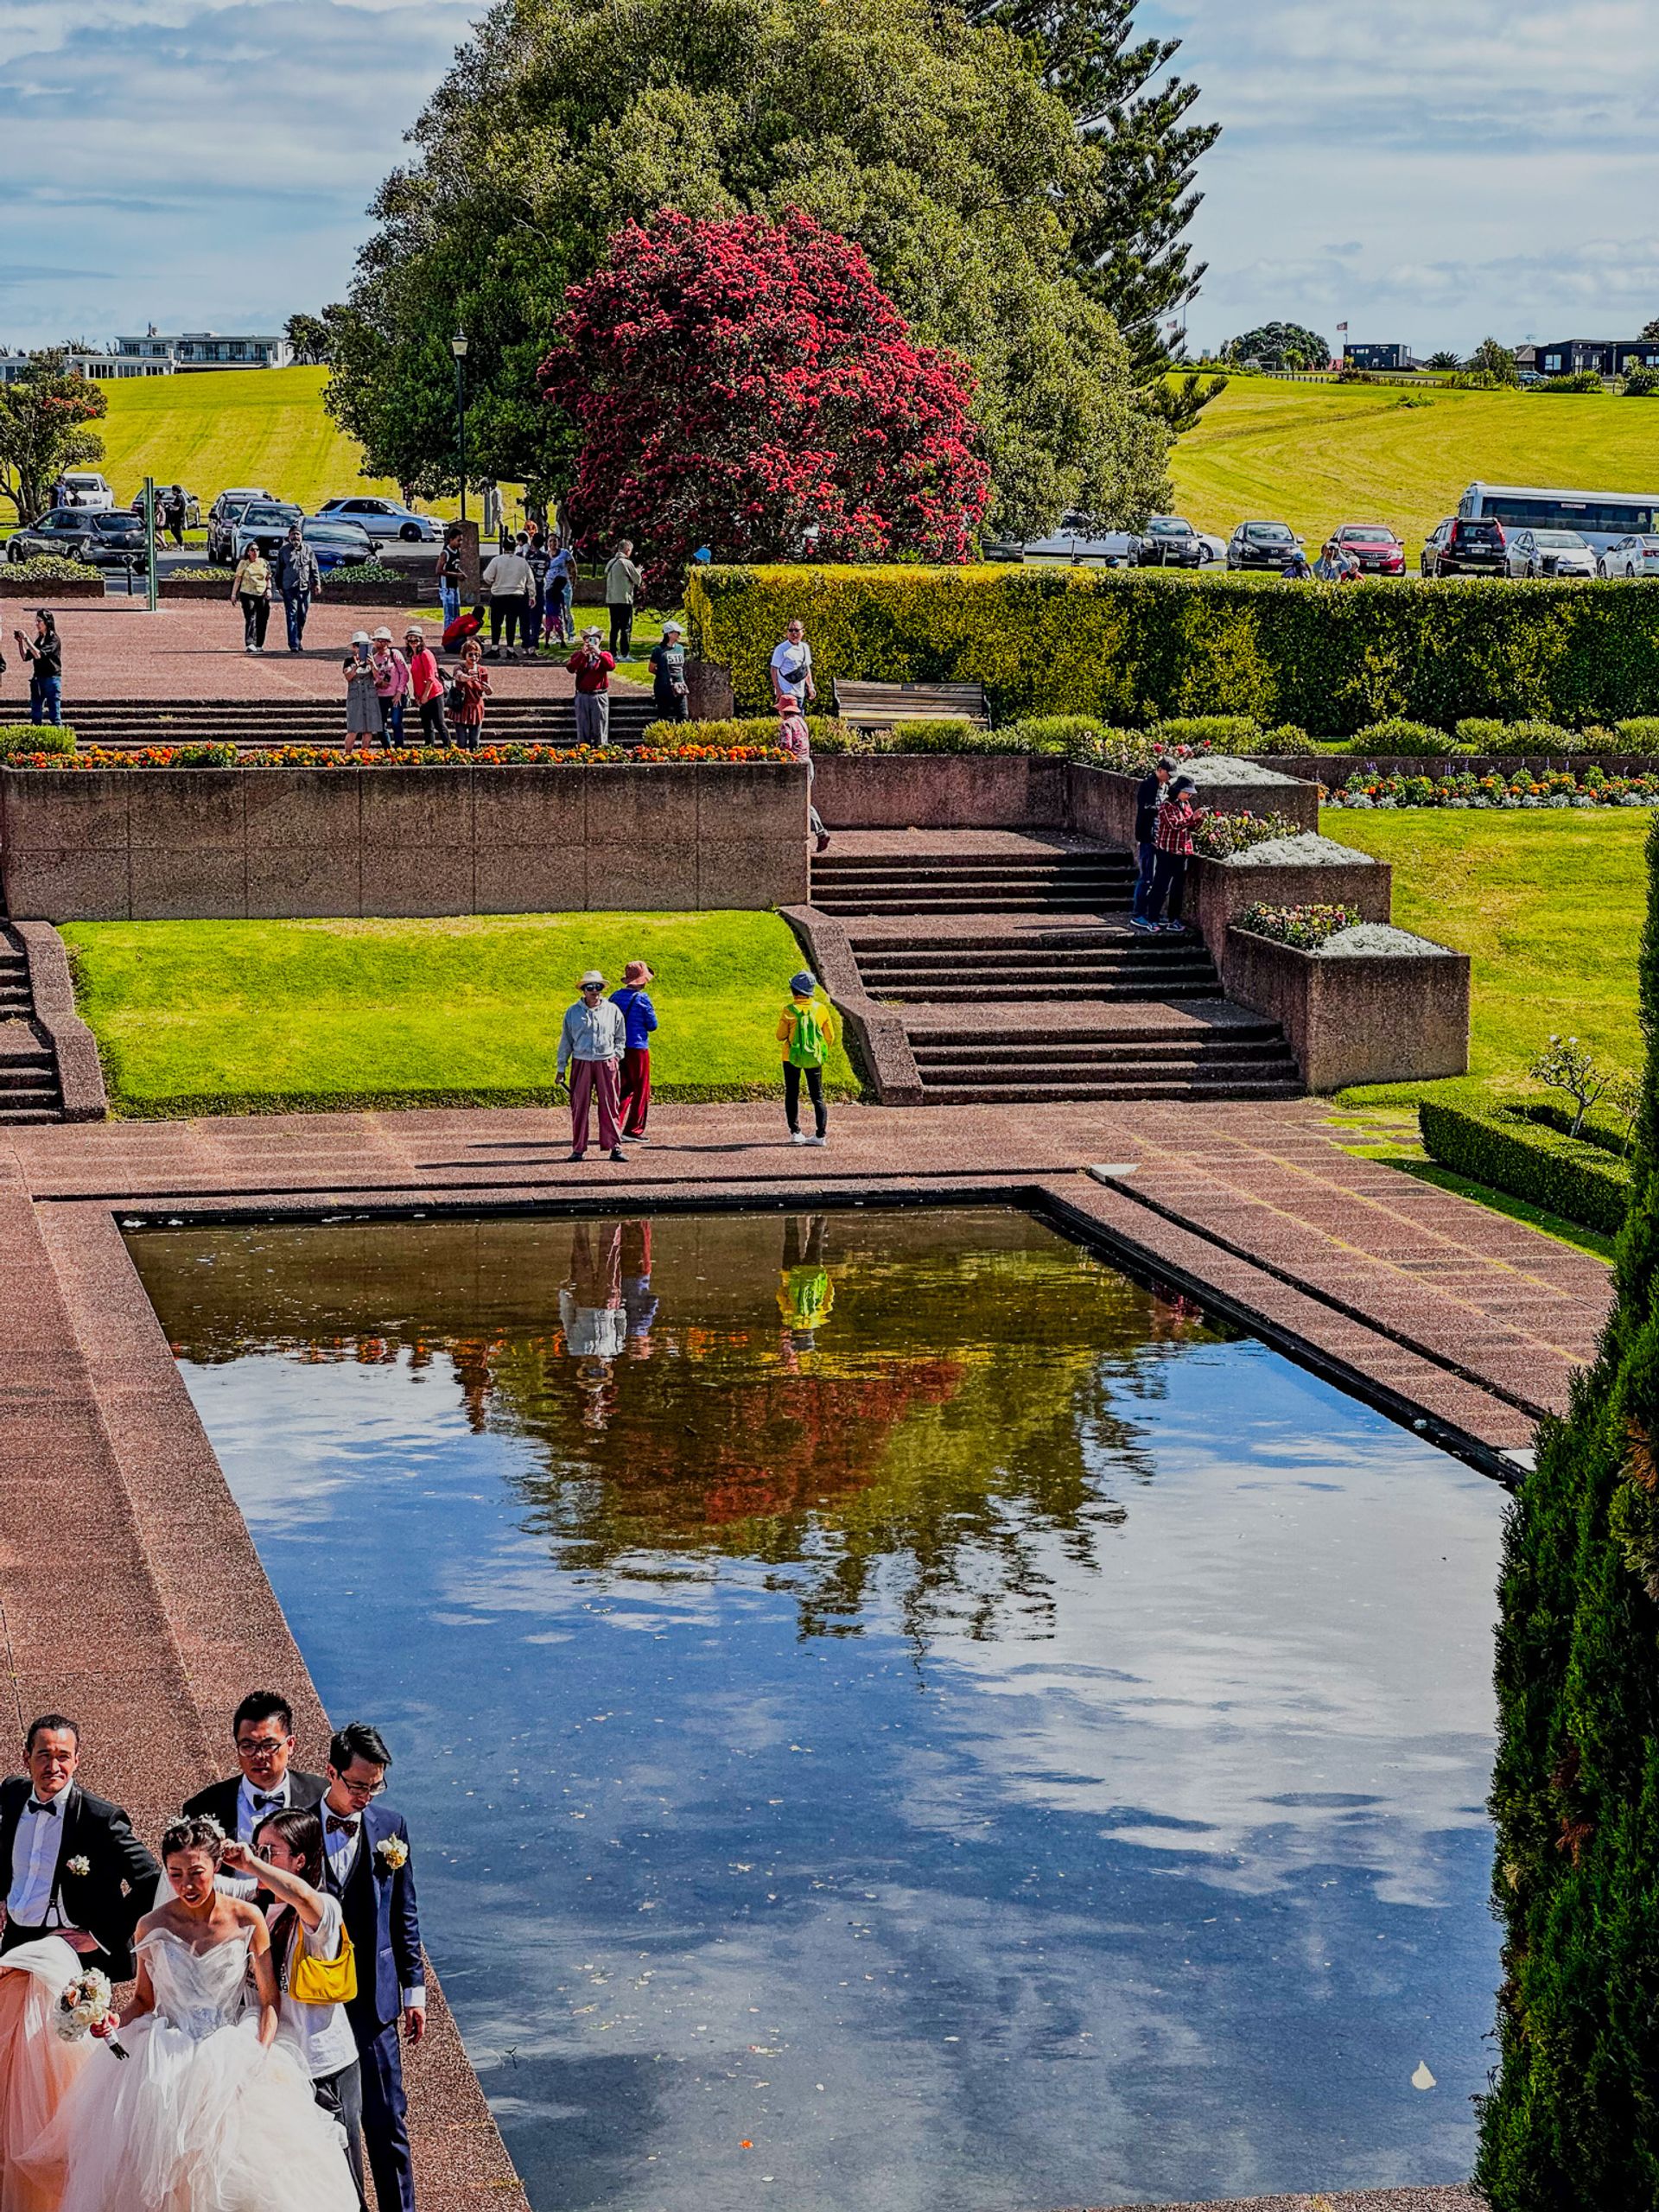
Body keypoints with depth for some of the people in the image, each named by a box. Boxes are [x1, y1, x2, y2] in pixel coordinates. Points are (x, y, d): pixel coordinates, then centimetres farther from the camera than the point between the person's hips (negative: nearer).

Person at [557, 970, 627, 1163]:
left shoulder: (613, 1011, 7)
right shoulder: (573, 1012, 6)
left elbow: (620, 1037, 19)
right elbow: (566, 1041, 11)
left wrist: (617, 1055, 5)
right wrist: (561, 1068, 10)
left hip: (606, 1064, 0)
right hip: (581, 1063, 0)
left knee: (609, 1106, 0)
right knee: (579, 1106, 0)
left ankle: (615, 1147, 4)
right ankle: (578, 1149, 7)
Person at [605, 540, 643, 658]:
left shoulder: (611, 563, 10)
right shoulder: (626, 563, -12)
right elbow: (637, 579, -5)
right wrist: (638, 571, 14)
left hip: (611, 599, 7)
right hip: (624, 600, -7)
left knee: (614, 628, 11)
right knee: (626, 628, -4)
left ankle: (613, 653, 12)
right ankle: (624, 654, -7)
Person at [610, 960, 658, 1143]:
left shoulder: (615, 996, 4)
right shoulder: (642, 999, -14)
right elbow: (652, 1025, -8)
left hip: (618, 1049, 6)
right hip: (637, 1049, -6)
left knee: (624, 1089, 17)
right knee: (641, 1091, 5)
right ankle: (634, 1131, 5)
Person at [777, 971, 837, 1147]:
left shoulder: (789, 1011, -13)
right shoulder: (821, 1010, -4)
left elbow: (781, 1036, -8)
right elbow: (830, 1037, 2)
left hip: (791, 1058, -2)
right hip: (814, 1059, 2)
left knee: (792, 1095, 12)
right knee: (817, 1096, 7)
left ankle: (795, 1132, 8)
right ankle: (821, 1134, -1)